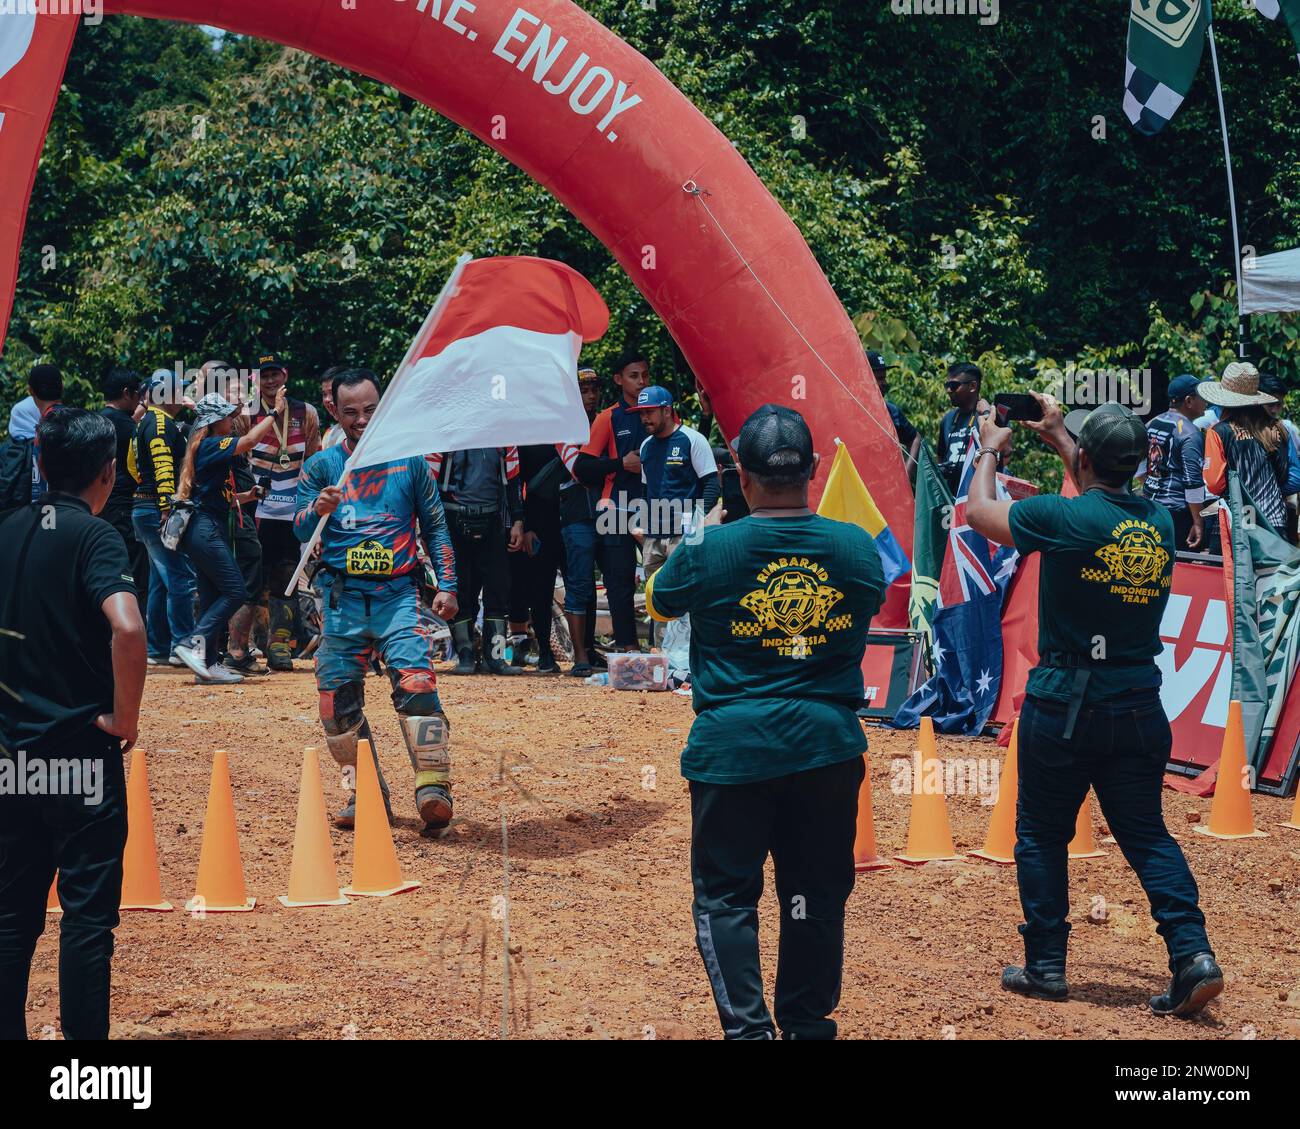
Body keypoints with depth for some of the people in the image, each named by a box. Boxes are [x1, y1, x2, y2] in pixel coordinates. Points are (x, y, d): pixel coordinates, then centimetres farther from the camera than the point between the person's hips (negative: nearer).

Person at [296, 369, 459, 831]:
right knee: (337, 700, -1)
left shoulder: (409, 461, 8)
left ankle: (433, 790, -26)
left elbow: (435, 527, 12)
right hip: (343, 599, 2)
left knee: (416, 683, -21)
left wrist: (447, 585, 2)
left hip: (399, 593, -2)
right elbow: (300, 530, 4)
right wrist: (318, 509, -19)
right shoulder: (321, 465, 9)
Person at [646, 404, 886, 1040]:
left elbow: (657, 603, 9)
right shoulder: (859, 548, -3)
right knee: (816, 894, 14)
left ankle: (747, 1027, -3)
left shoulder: (708, 551, -11)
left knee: (726, 894, 7)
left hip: (733, 746, -3)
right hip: (829, 743, 3)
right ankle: (808, 1024, 20)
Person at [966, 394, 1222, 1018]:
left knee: (1042, 834, 10)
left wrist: (989, 450, 19)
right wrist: (1058, 438, 32)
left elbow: (978, 511, 1)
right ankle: (1192, 953, -5)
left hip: (1065, 703, -4)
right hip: (1139, 704, 5)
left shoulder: (1063, 518, -16)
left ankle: (1045, 965, 14)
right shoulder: (1159, 523, 2)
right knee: (1146, 833, 10)